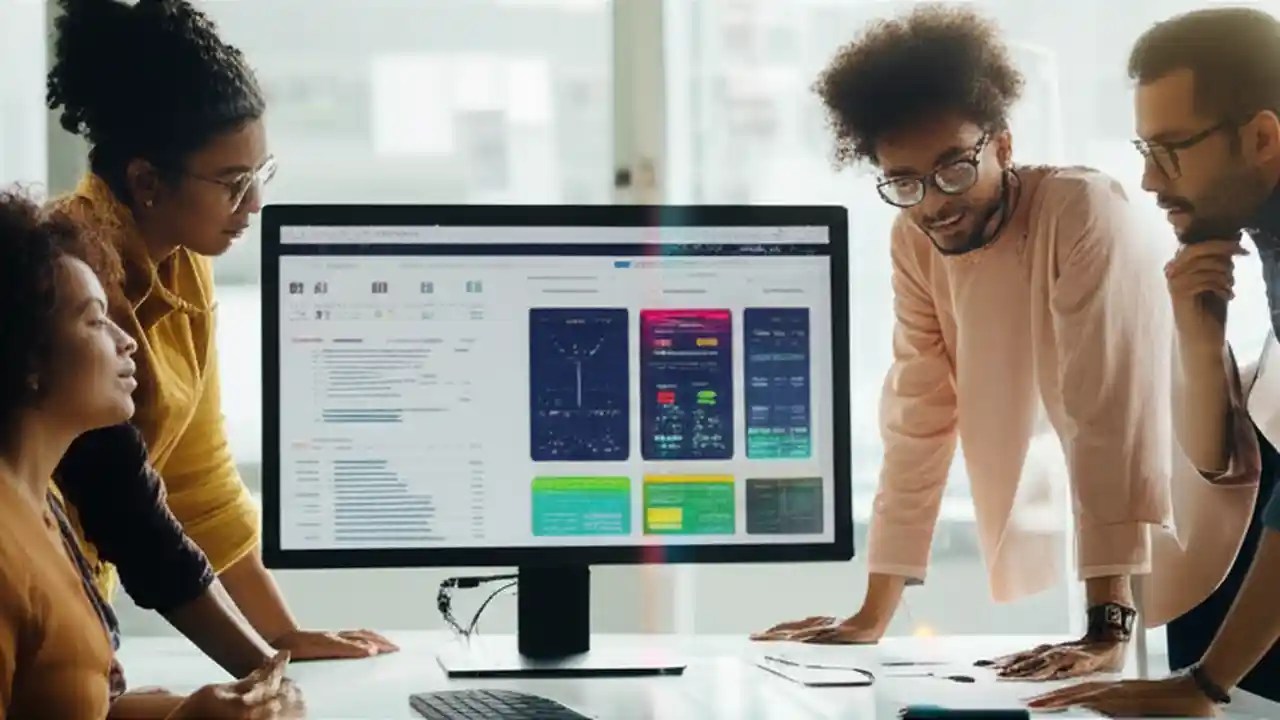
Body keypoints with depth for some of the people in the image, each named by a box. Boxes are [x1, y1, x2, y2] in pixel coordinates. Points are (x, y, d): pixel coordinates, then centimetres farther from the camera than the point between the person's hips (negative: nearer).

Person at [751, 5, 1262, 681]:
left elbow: (1114, 416, -33)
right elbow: (918, 420, -5)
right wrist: (874, 616, -8)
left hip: (1195, 497, -5)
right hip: (1072, 520, 5)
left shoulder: (1085, 211, -27)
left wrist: (1107, 630, -37)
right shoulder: (914, 242, -8)